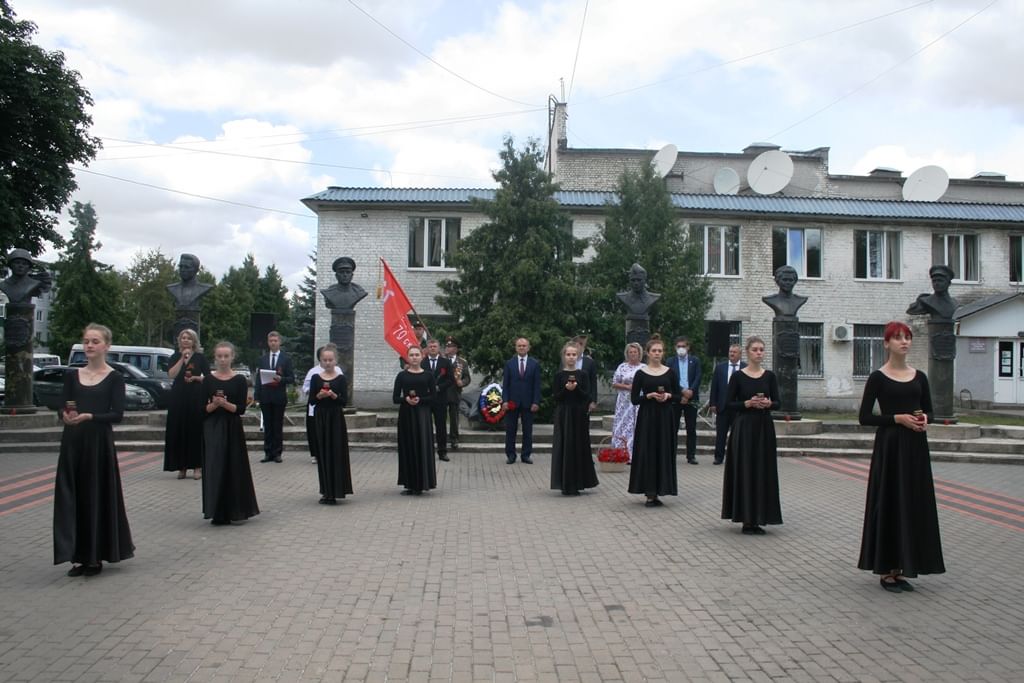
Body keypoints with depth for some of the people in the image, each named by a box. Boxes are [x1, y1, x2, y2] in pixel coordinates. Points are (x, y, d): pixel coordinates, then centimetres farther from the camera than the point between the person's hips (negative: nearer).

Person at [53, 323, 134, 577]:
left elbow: (117, 414, -9)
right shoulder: (72, 375, 9)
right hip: (73, 442, 4)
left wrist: (89, 417, -24)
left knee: (98, 497, 1)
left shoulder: (114, 378, -2)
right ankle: (80, 555, 14)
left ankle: (96, 556, 13)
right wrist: (66, 417, -17)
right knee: (72, 497, 4)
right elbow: (63, 410, 6)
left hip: (99, 443, -4)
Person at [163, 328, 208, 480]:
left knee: (196, 431, -2)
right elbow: (171, 374, -6)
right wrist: (182, 358, -10)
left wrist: (195, 378, -11)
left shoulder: (200, 357, 5)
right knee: (179, 432, 1)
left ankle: (197, 466, 2)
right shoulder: (175, 357, 10)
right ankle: (182, 466, 8)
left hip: (196, 397, -2)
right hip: (178, 397, 2)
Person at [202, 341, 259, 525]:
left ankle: (235, 511, 14)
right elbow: (203, 409, 2)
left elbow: (241, 409, -5)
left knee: (234, 467, 1)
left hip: (232, 428, -1)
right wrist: (214, 404, -17)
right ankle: (218, 513, 6)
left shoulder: (239, 380, 0)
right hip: (213, 429, 1)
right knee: (215, 468, -1)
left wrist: (225, 404, -20)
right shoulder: (208, 380, 4)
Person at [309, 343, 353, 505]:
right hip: (320, 418, 2)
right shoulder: (316, 378, 4)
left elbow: (344, 401, -6)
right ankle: (327, 491, 15)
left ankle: (335, 491, 4)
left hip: (336, 418, -2)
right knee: (323, 453, 6)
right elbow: (311, 401, 2)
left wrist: (333, 395, -24)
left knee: (336, 452, -2)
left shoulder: (340, 378, -1)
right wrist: (319, 396, -17)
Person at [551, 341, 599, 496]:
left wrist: (577, 388, -20)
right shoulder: (559, 375, 1)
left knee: (579, 446, 4)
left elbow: (587, 396, -3)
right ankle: (565, 484, 6)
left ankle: (577, 483, 15)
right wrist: (566, 389, -19)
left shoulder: (582, 375, 2)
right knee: (564, 446, -1)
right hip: (564, 415, -1)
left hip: (579, 415, 1)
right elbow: (556, 396, -2)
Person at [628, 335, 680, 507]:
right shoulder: (641, 373, 0)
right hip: (647, 417, -2)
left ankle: (659, 490, 12)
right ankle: (650, 493, 5)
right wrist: (649, 395, -16)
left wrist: (668, 395, -11)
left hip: (666, 417, 2)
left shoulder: (670, 372, 6)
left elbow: (678, 396, 9)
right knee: (647, 453, -2)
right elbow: (634, 399, -2)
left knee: (664, 453, 3)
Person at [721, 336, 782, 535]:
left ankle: (758, 518, 14)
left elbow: (777, 403, 5)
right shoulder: (738, 376, -3)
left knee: (763, 471, 5)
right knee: (744, 471, -1)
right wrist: (747, 403, -19)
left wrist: (768, 403, -16)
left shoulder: (770, 376, 5)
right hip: (744, 428, -3)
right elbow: (729, 404, -4)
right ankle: (747, 519, 6)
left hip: (764, 427, 3)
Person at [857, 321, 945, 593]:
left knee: (914, 505, 7)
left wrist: (924, 418, -6)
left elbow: (928, 410, 16)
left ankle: (901, 568, 18)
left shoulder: (919, 377, 9)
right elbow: (865, 417, -8)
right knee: (889, 504, -1)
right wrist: (898, 418, -18)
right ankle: (886, 571, 10)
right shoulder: (878, 377, -5)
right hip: (889, 447, -5)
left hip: (915, 447, 5)